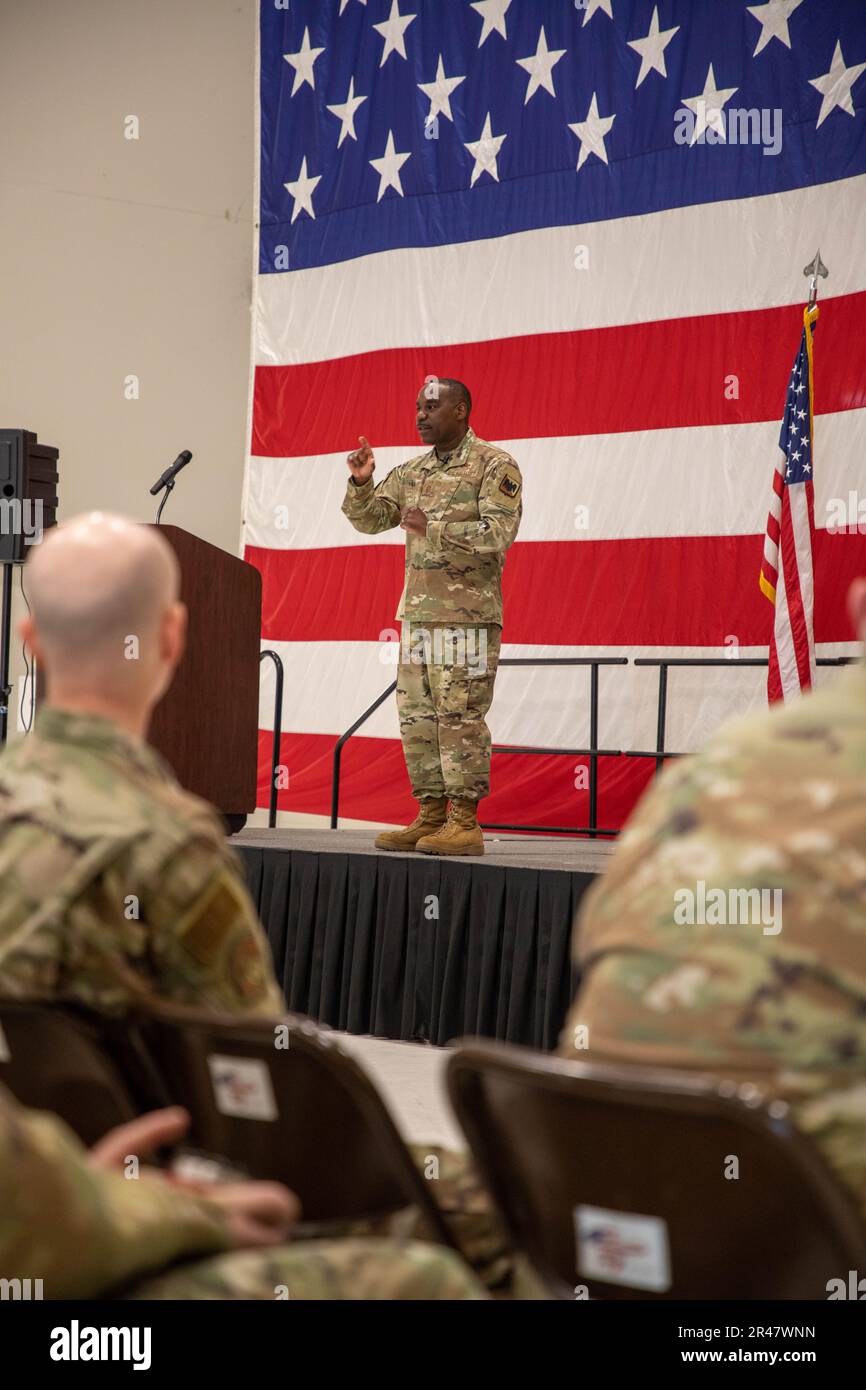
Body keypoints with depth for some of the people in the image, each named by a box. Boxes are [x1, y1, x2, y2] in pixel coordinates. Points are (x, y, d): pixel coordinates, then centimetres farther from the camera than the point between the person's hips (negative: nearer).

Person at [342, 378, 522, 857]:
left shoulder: (494, 466, -4)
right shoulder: (412, 472, 17)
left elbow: (498, 534, -15)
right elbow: (368, 519, 18)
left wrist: (434, 529, -21)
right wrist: (360, 483, 0)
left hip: (468, 615, -7)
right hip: (417, 613, 7)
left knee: (460, 716, -7)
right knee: (417, 717, 7)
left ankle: (465, 824, -3)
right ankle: (430, 817, 14)